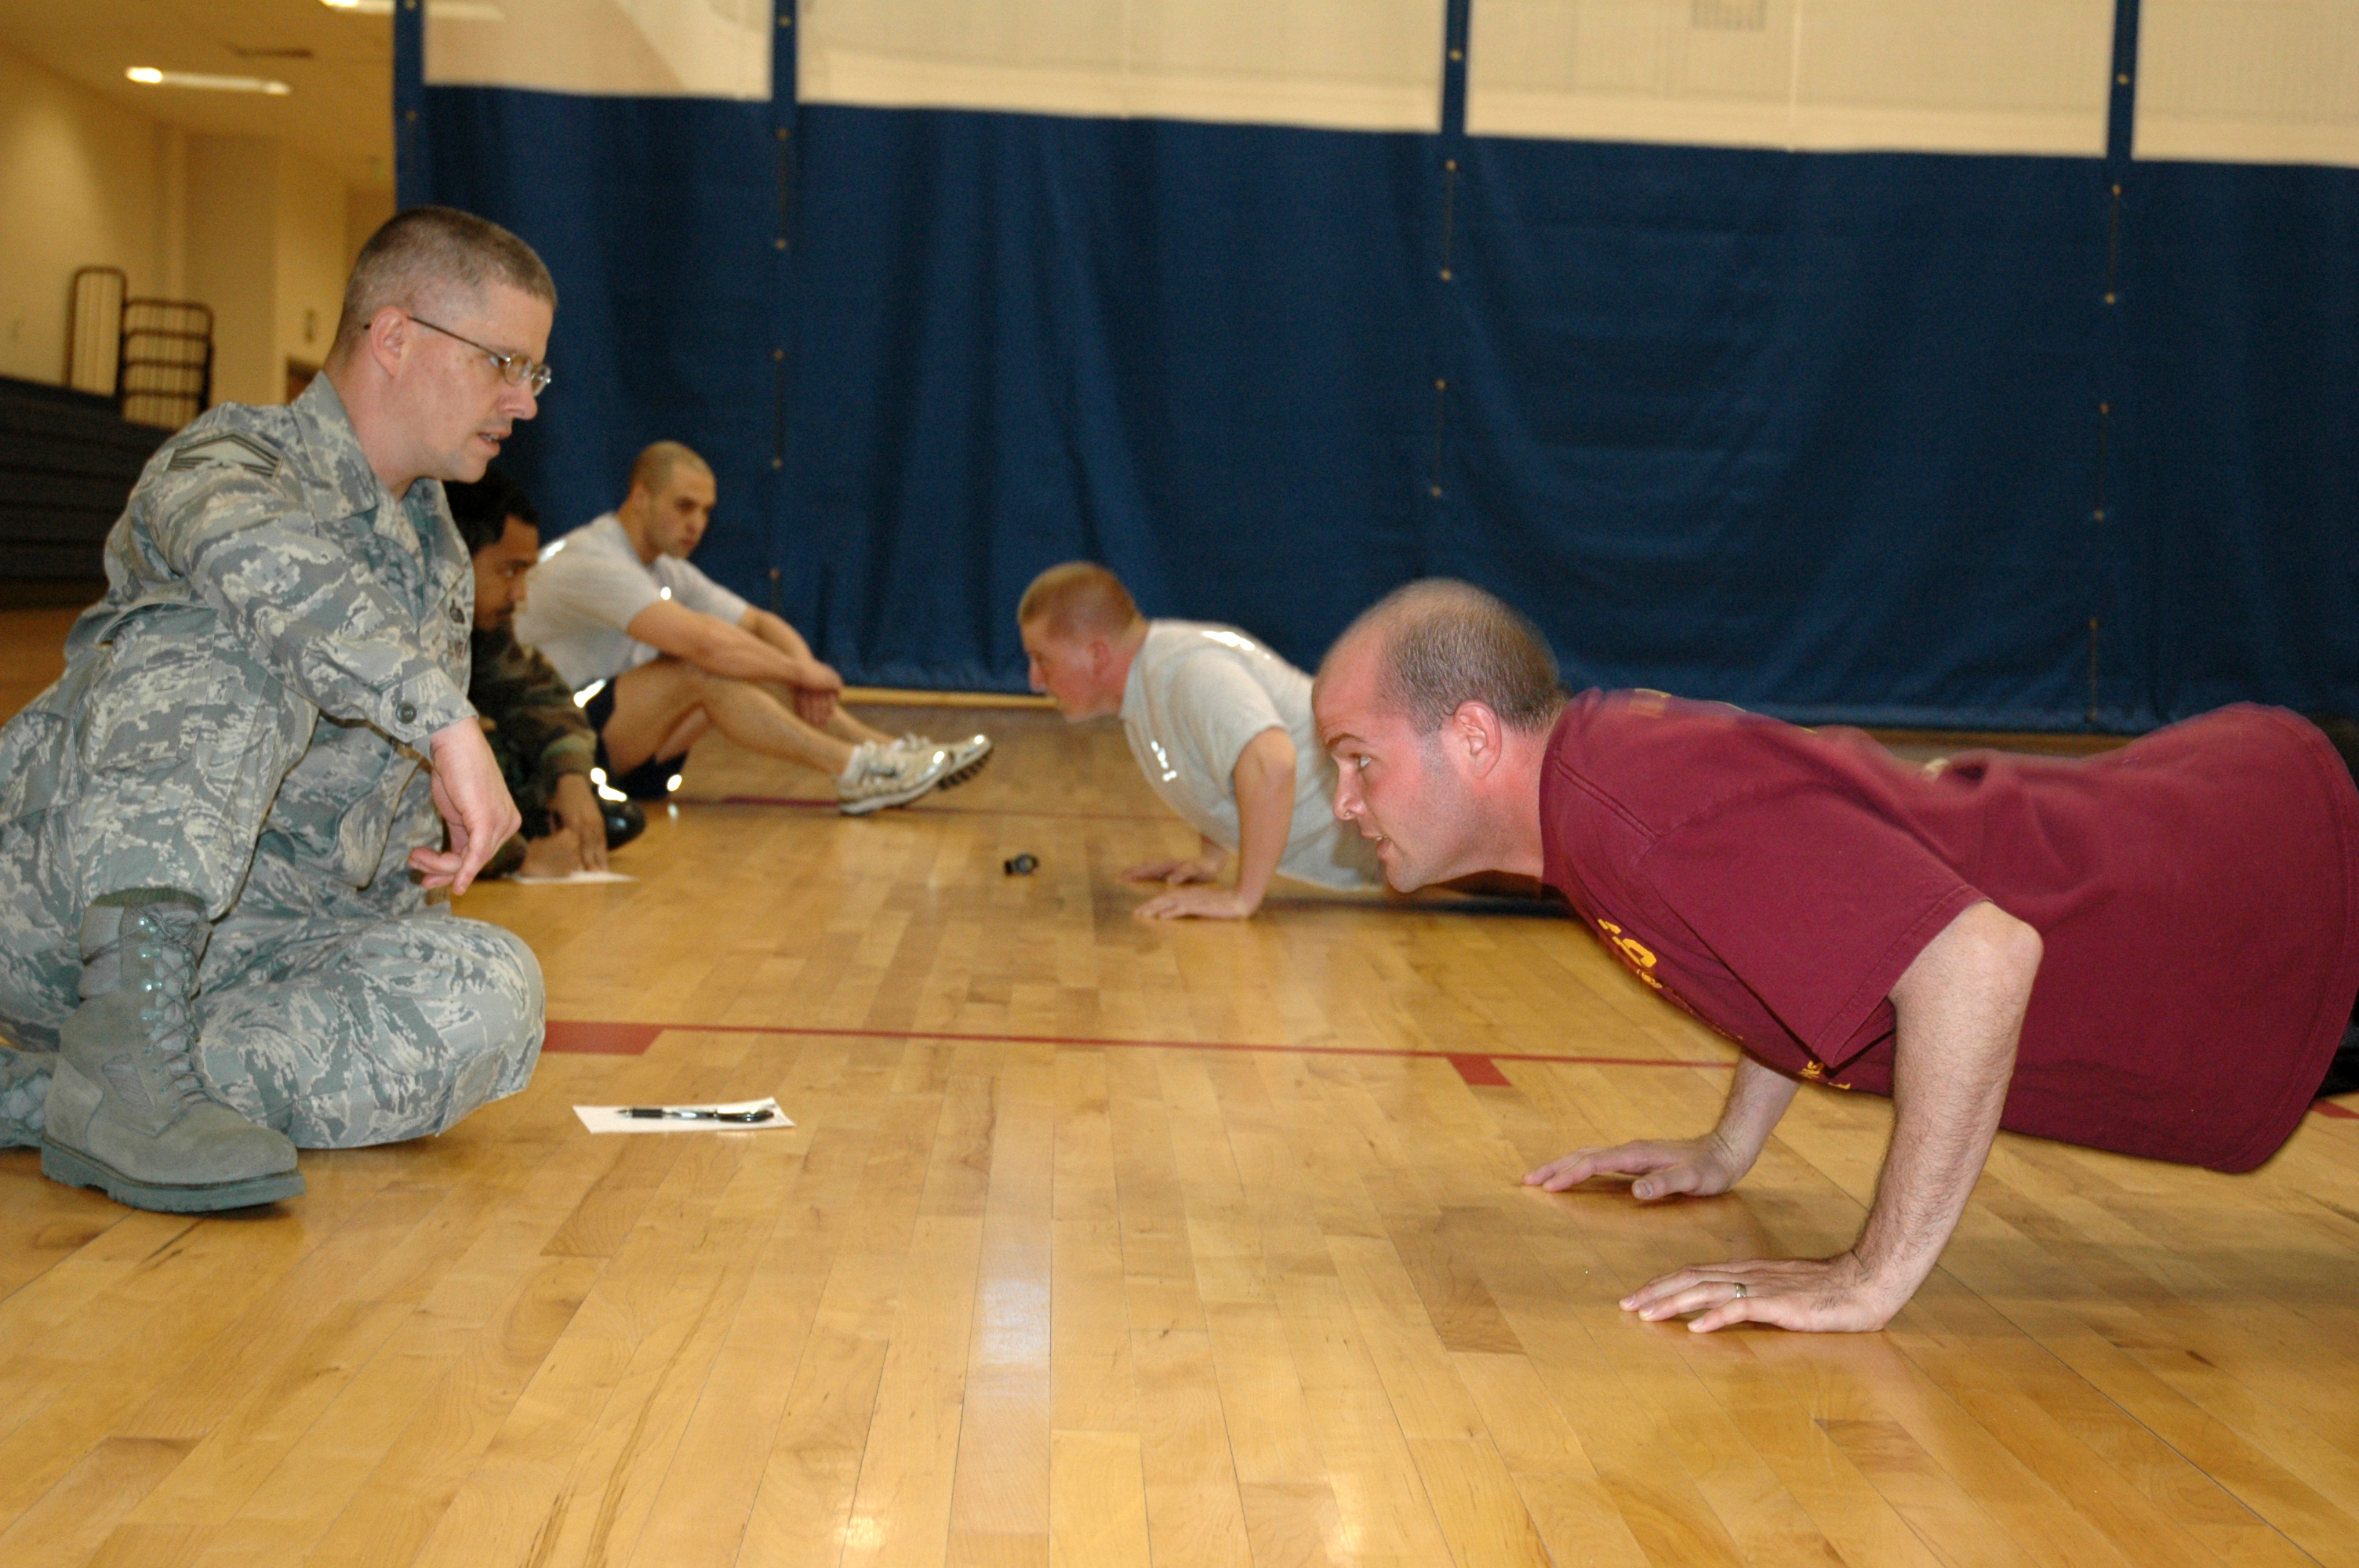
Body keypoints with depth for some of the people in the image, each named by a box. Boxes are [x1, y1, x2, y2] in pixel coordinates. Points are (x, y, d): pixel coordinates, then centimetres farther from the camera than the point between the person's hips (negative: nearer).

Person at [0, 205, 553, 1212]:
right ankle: (128, 1043, -39)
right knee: (242, 633, -29)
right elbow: (248, 546, -35)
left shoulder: (441, 563, 19)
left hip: (251, 952, 7)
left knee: (492, 996, -23)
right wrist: (445, 718, -42)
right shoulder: (229, 457, -7)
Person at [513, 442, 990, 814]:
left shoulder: (667, 572, 11)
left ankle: (889, 752, -15)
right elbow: (702, 639, -31)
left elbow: (762, 624, 10)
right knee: (702, 670, -28)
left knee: (748, 666, -6)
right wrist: (801, 672, -22)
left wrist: (803, 670, -12)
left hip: (621, 759, 9)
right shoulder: (590, 563, -19)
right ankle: (856, 770, -31)